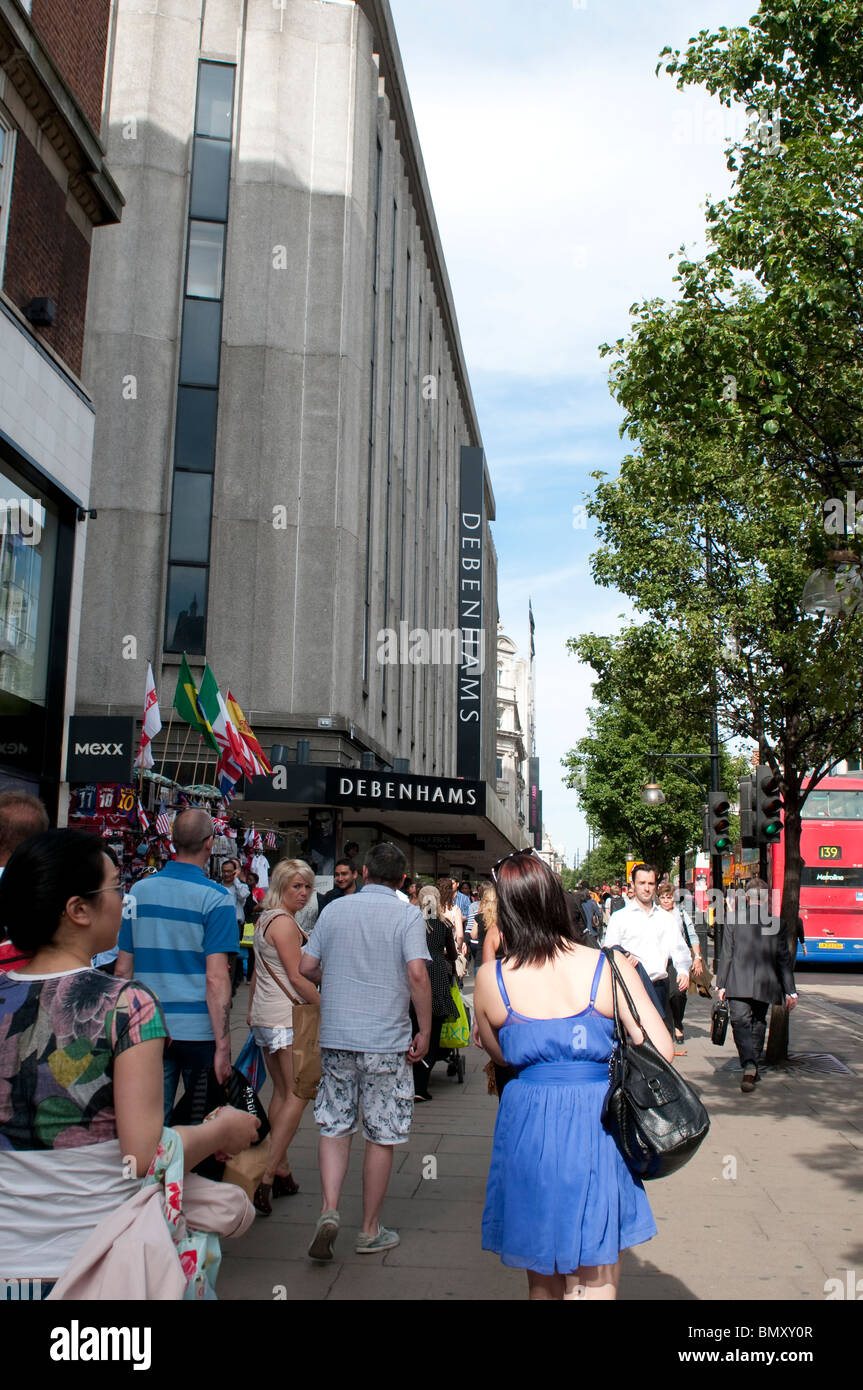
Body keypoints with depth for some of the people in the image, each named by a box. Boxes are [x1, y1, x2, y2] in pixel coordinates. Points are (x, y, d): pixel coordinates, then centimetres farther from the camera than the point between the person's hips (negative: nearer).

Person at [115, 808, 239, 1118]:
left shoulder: (139, 890, 2)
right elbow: (216, 978, -16)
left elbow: (123, 969, 7)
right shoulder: (216, 898, -11)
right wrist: (223, 1046, -13)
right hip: (198, 1030, -3)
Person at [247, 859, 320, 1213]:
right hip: (288, 1017, -10)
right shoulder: (284, 922, -14)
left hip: (265, 1017, 10)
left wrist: (251, 1009, 28)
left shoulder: (263, 920, 14)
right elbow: (297, 976, -17)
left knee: (281, 1092, 15)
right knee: (297, 1096, -6)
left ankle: (281, 1171, 20)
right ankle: (266, 1177, -10)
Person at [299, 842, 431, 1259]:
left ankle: (329, 1211, -1)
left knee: (334, 1127, 14)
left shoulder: (333, 910, 4)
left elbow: (307, 967, 6)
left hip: (335, 1036, 3)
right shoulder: (407, 915, -7)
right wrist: (425, 1030, -8)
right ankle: (370, 1230, 19)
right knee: (381, 1136, 9)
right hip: (386, 1041, -3)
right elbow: (417, 974, -17)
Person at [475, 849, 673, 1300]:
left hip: (527, 1127, 2)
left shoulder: (490, 980, -4)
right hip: (595, 1128, -2)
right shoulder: (610, 968, -9)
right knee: (594, 1281, 9)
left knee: (542, 1277, 22)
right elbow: (661, 1051, -11)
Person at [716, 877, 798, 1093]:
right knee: (758, 1022, 18)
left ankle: (749, 1065, -26)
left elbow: (726, 955, -3)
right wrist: (790, 991, 8)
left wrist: (721, 984, 3)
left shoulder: (733, 920, -2)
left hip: (739, 983, -2)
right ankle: (753, 1066, 27)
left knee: (741, 1022, -5)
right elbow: (784, 959, 4)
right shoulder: (777, 922, 2)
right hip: (765, 983, 3)